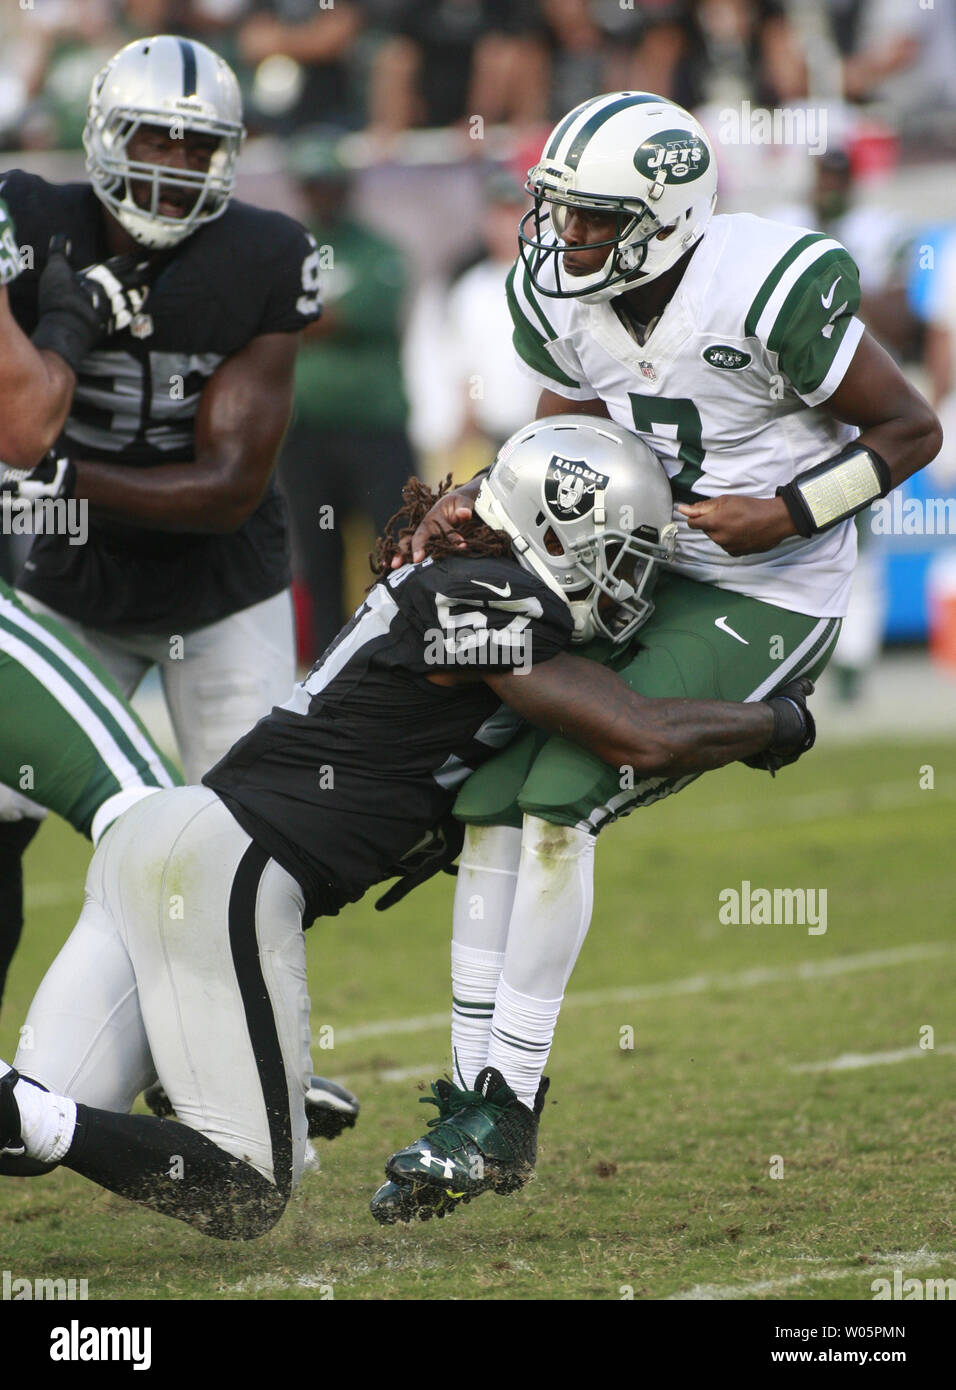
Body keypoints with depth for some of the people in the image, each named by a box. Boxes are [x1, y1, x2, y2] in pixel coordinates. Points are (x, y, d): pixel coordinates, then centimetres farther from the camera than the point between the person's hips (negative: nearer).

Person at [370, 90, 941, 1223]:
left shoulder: (767, 291, -22)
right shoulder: (558, 295, -1)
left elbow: (910, 430, -11)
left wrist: (787, 515, -21)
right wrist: (481, 506, -8)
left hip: (764, 599, -8)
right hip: (637, 577, 8)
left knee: (557, 800, -19)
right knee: (490, 801, -4)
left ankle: (508, 1104, -10)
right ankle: (473, 1091, 4)